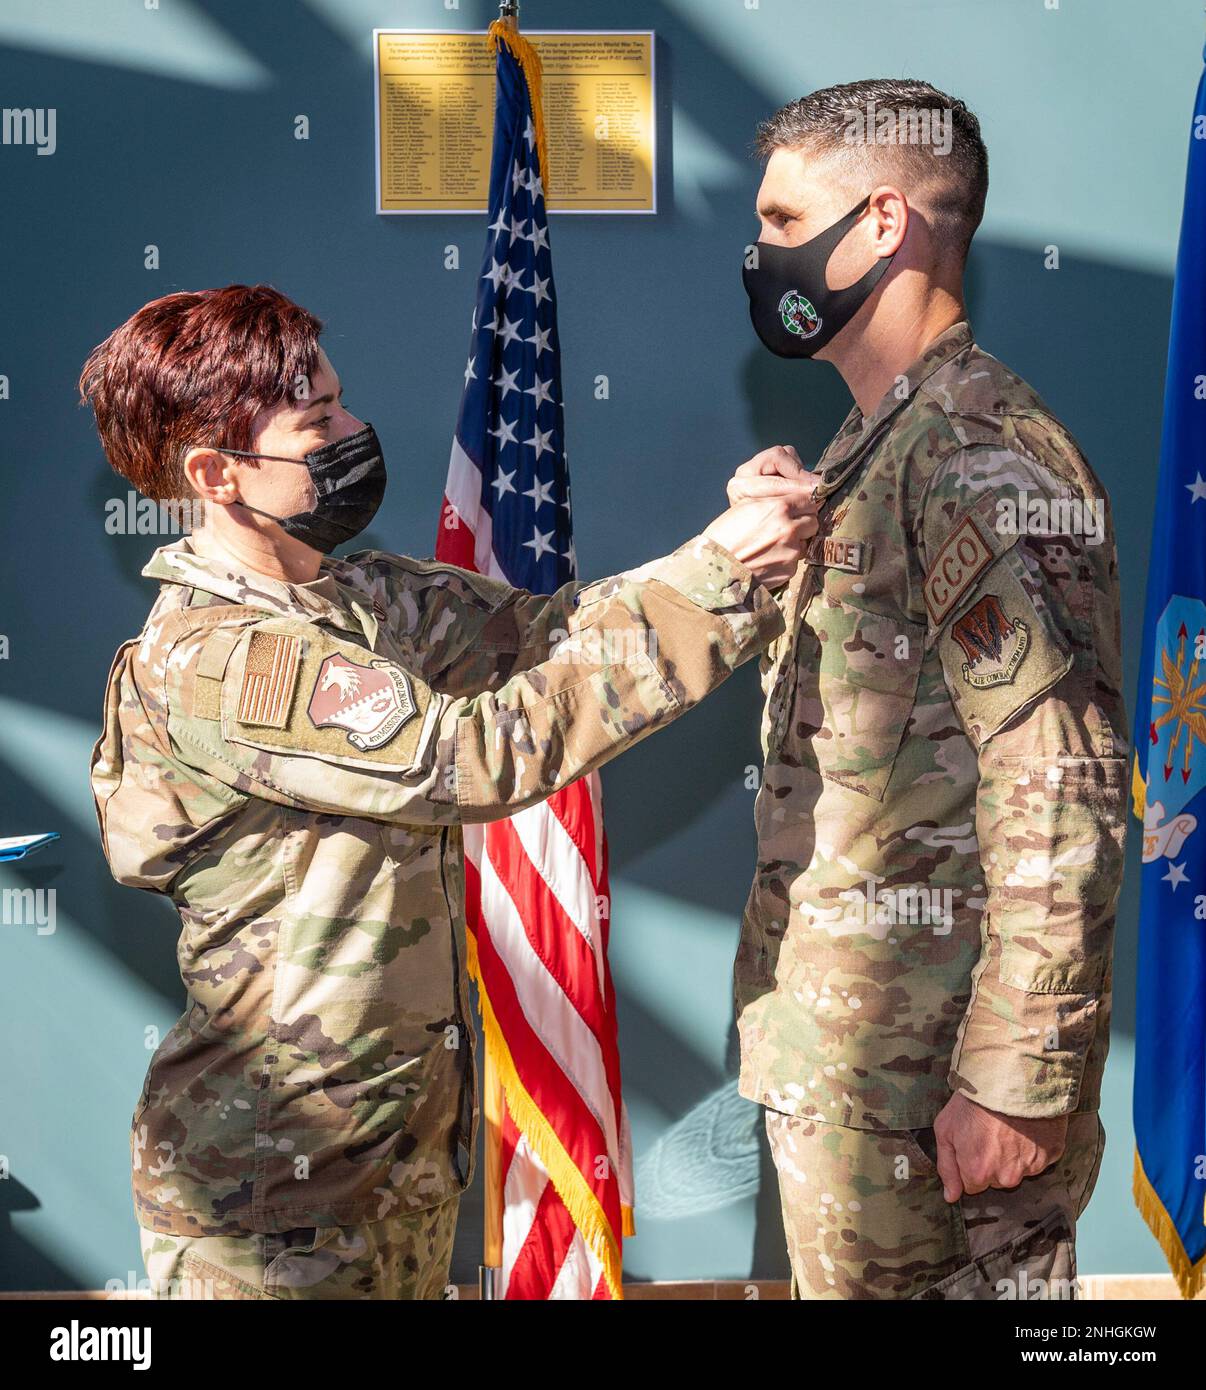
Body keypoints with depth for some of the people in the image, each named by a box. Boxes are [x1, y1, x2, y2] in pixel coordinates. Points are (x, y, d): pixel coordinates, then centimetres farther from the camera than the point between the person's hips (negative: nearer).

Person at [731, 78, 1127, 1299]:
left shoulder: (984, 457, -17)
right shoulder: (876, 448, 15)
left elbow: (1062, 796, -22)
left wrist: (1018, 1081, -22)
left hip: (926, 1076, -10)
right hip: (841, 1040, 10)